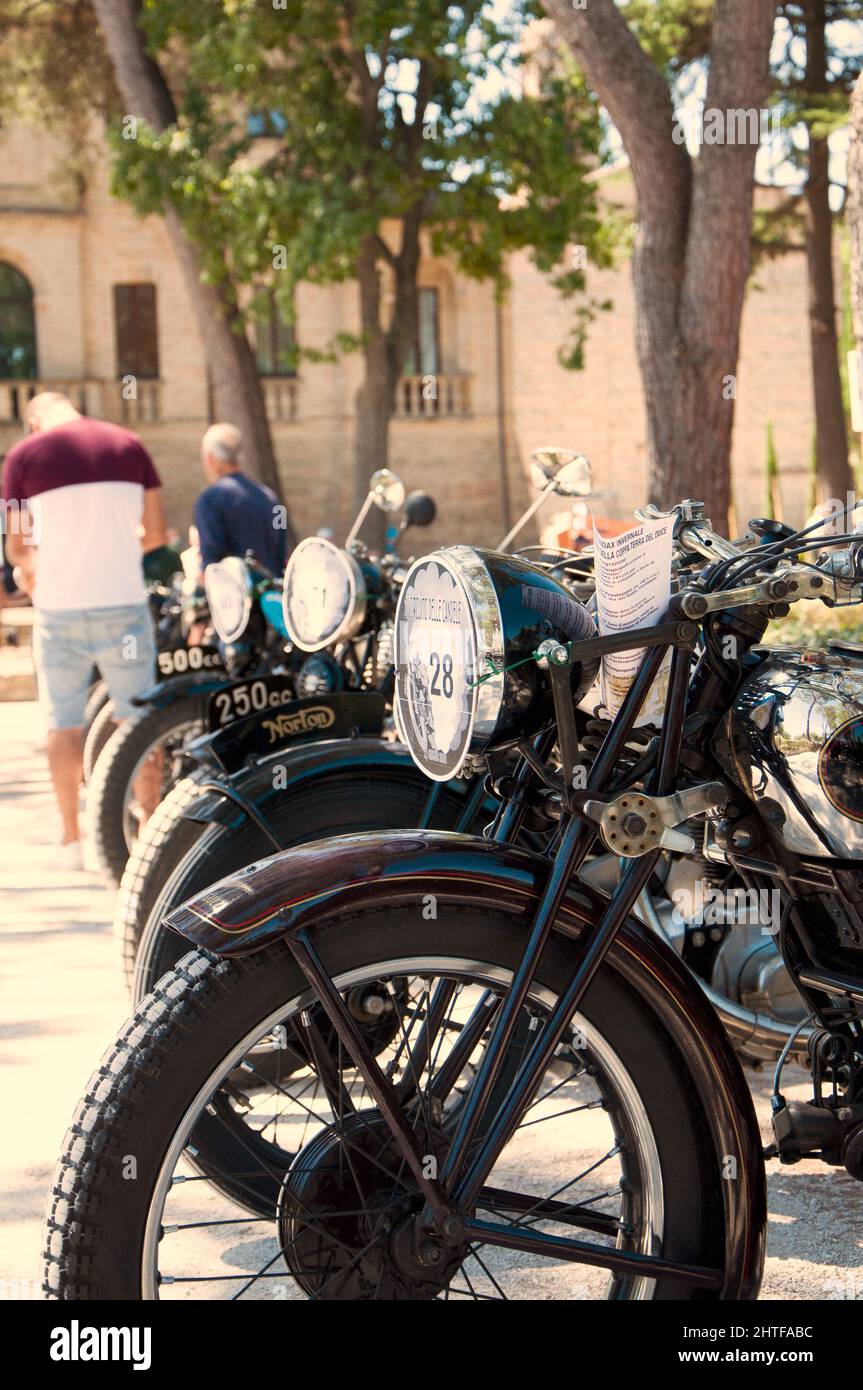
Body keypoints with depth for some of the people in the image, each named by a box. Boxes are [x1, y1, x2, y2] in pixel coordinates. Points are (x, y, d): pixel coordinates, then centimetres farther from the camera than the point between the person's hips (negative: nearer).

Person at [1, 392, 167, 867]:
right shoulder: (128, 444, 5)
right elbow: (156, 532, 6)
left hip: (59, 609, -1)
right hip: (124, 603, 1)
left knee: (64, 724, 10)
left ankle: (72, 837, 13)